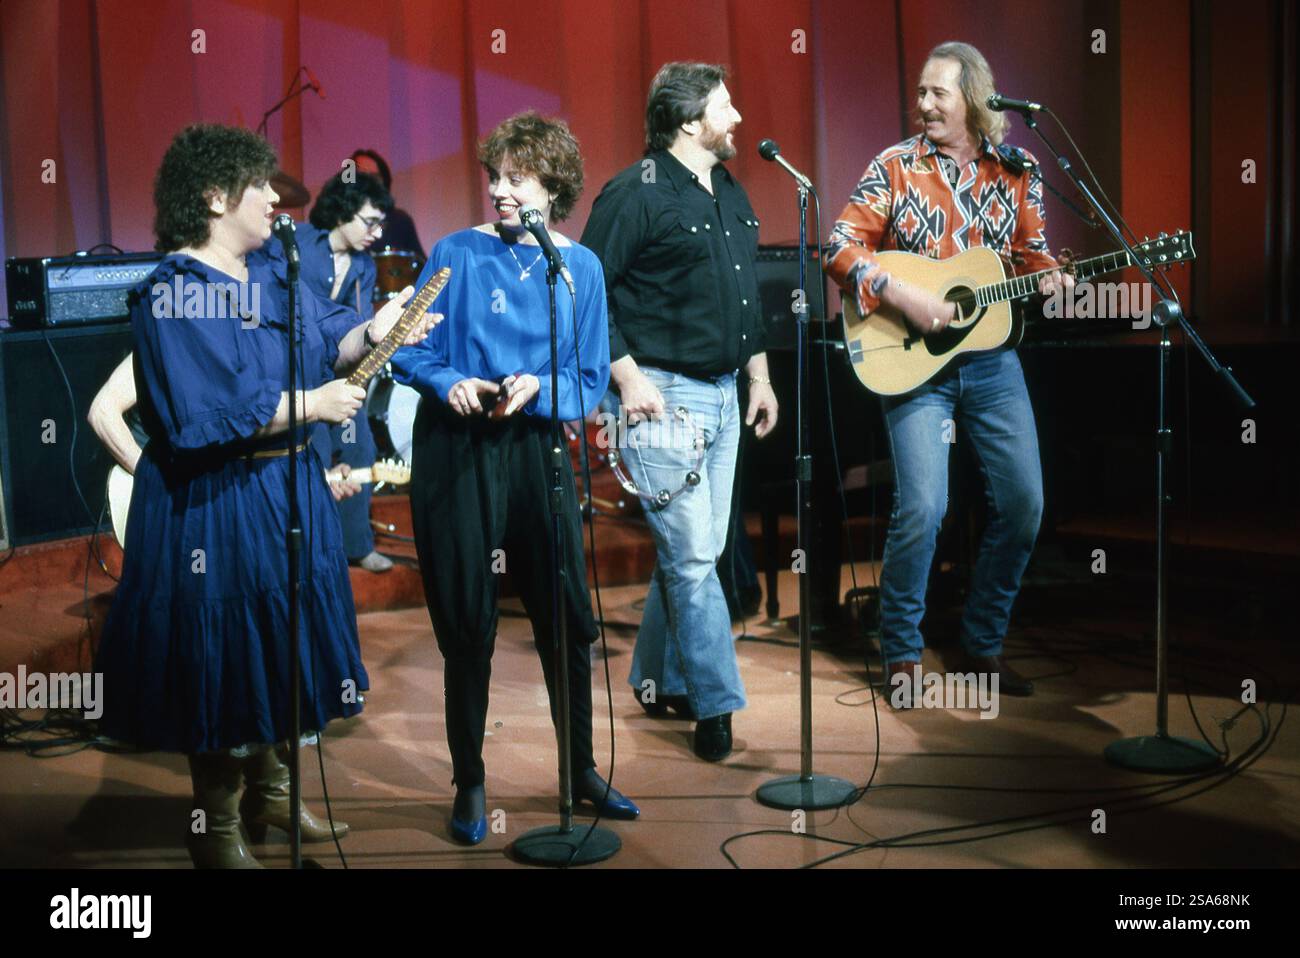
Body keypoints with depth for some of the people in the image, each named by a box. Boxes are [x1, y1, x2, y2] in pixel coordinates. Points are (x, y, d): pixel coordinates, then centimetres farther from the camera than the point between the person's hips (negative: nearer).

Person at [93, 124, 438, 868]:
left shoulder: (275, 272, 9)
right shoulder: (173, 293, -16)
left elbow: (323, 339, 6)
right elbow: (205, 411, -25)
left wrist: (373, 331, -14)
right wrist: (309, 406, -19)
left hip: (289, 487, 8)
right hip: (216, 504, -8)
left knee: (288, 641, 17)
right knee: (224, 657, 2)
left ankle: (270, 791, 35)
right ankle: (216, 828, 18)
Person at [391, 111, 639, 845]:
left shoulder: (580, 267, 4)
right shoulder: (459, 254, 0)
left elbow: (591, 381, 2)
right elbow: (411, 349, 1)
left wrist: (538, 388, -16)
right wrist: (448, 384, -18)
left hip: (536, 447, 2)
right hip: (456, 451, -1)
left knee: (568, 615, 7)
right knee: (468, 623, 4)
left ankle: (583, 772, 26)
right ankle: (470, 785, 20)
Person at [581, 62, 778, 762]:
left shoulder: (731, 195, 16)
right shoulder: (637, 193, -11)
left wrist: (760, 376, 21)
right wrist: (628, 377, -17)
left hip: (721, 395, 9)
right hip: (662, 395, -8)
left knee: (694, 552, 13)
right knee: (691, 556, -5)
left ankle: (659, 681, 27)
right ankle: (716, 703, 4)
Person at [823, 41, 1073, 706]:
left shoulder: (1015, 171, 7)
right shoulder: (895, 167, -2)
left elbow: (1031, 252, 15)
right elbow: (840, 248, -7)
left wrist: (1049, 277, -7)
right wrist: (902, 297, -19)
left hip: (991, 358, 4)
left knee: (1024, 500, 2)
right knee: (922, 507, -13)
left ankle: (983, 639, 20)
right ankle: (901, 652, 6)